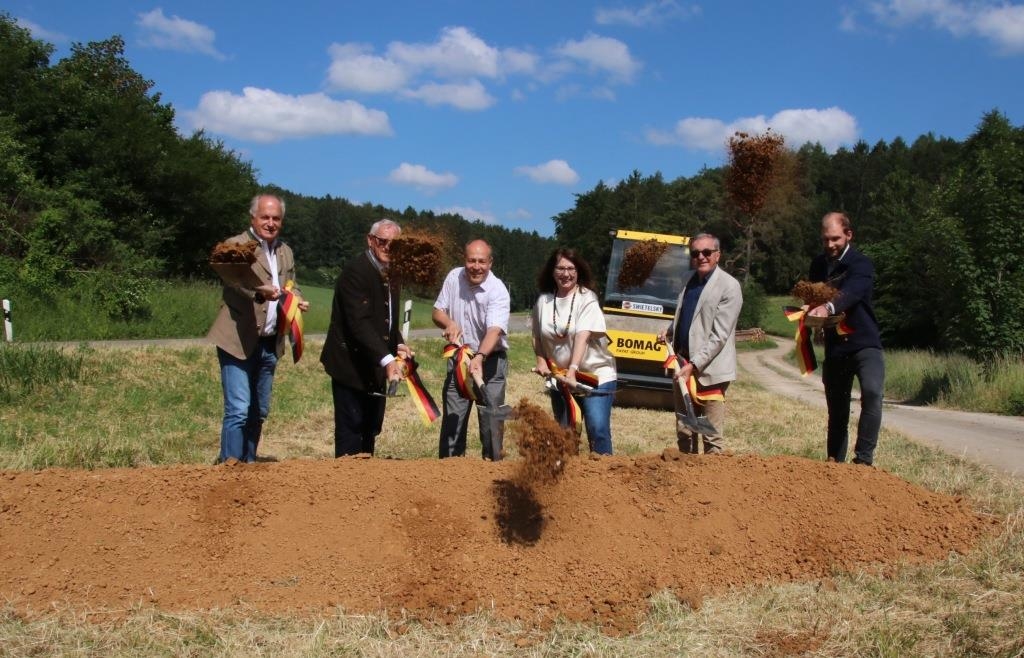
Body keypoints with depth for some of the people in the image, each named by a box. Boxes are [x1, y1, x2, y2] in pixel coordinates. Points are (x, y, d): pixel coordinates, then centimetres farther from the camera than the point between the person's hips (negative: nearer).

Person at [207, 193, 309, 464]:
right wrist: (259, 291, -41)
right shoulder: (236, 246, -5)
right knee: (238, 411, -12)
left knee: (259, 412, 13)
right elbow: (234, 286, -21)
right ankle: (229, 465, -7)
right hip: (239, 341, -7)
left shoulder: (286, 253, 17)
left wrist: (297, 301, 2)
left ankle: (248, 464, 23)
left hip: (270, 344, 7)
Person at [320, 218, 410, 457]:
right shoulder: (355, 271, -16)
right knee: (351, 430, -6)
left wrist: (398, 345, 3)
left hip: (375, 367, 9)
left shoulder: (391, 275, 12)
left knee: (371, 429, 13)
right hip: (351, 364, -9)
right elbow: (359, 322, -26)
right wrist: (386, 359, -34)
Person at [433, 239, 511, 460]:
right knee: (452, 417, 6)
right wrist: (449, 323, -19)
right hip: (459, 357, 4)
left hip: (490, 359, -4)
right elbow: (437, 312, 5)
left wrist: (480, 357, -49)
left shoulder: (498, 291, -19)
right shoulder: (454, 277, -4)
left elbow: (494, 330, -32)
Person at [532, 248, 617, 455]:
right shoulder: (544, 300, 1)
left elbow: (582, 337, -23)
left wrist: (572, 371, -34)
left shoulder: (587, 298, -11)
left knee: (597, 429, -14)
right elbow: (538, 337, 13)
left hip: (596, 375, -4)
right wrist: (541, 360, -4)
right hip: (560, 377, 4)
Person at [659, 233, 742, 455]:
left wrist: (693, 366, -19)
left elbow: (719, 335, -14)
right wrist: (669, 331, 9)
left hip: (708, 372, -7)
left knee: (712, 438, -4)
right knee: (684, 433, 12)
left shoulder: (729, 286, -9)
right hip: (683, 366, 7)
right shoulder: (688, 279, 13)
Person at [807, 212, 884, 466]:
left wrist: (828, 307, -50)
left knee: (872, 392, -29)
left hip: (864, 343, -5)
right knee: (837, 412, 12)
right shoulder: (818, 265, 10)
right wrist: (810, 308, 2)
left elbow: (851, 292, -32)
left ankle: (864, 458, -25)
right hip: (835, 347, 6)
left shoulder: (861, 264, -10)